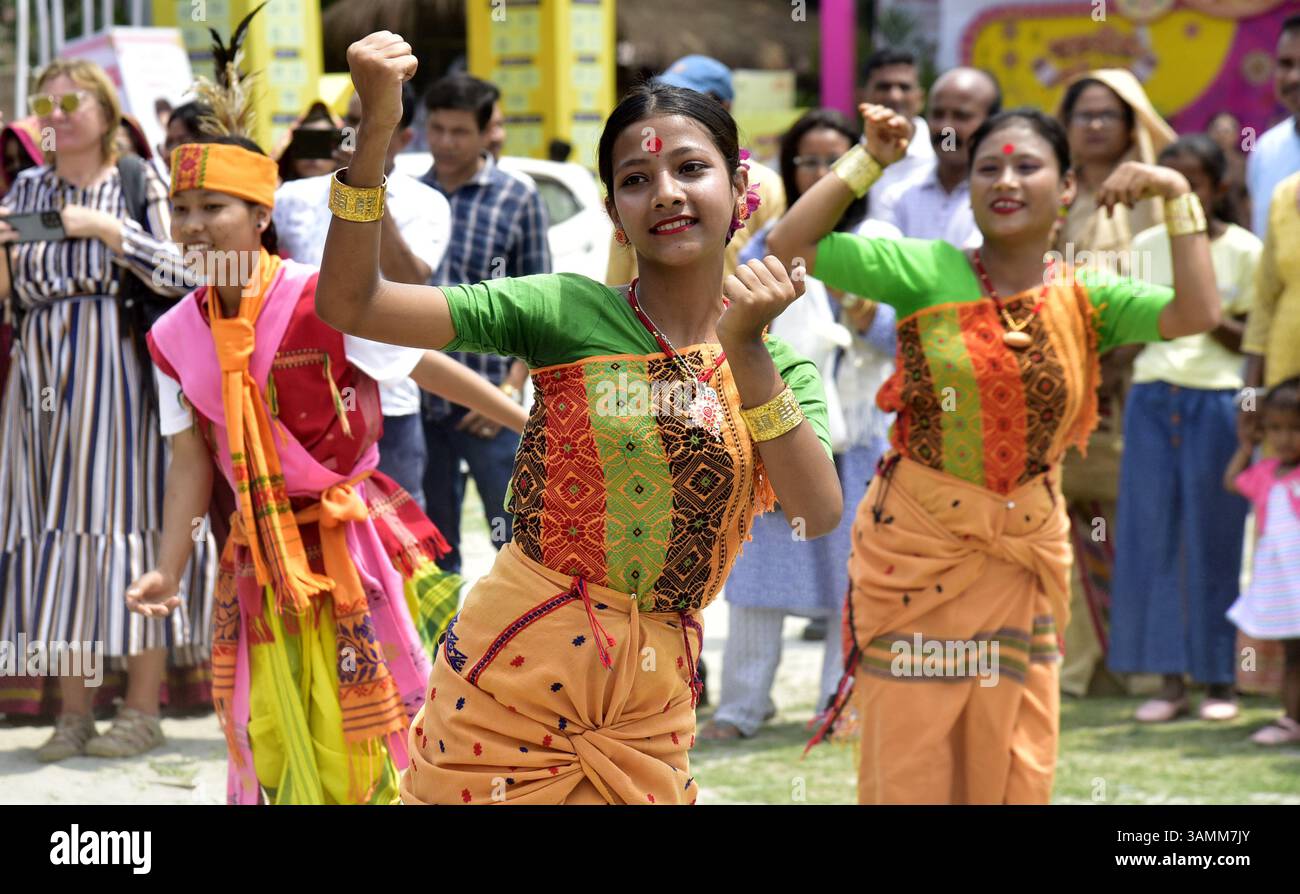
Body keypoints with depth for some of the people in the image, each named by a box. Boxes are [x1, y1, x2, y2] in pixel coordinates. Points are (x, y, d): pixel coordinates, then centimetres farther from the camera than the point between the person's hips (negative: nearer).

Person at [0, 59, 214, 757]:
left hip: (118, 372, -4)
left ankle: (143, 707, -1)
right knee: (56, 523, 1)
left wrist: (103, 226, -13)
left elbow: (180, 272, -8)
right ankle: (73, 710, 5)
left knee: (126, 516, -6)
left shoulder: (140, 183, 3)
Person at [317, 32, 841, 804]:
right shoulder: (567, 313, -3)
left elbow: (819, 515, -14)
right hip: (514, 668, -2)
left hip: (649, 706, 2)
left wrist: (746, 350, -22)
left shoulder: (781, 366, 5)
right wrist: (377, 132, -23)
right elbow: (349, 304, -12)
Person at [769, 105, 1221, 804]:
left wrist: (1178, 196, -16)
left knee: (1012, 765, 8)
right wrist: (866, 162, -12)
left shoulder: (1087, 300, 0)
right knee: (909, 758, 2)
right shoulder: (926, 273, -6)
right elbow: (788, 245, -11)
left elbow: (1196, 315, -15)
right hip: (914, 545, -2)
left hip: (1022, 556, 2)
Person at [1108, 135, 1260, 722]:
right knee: (1152, 536, 0)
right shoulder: (1146, 247, 10)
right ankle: (1171, 680, 6)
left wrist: (1214, 323, -16)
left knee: (1215, 538, -2)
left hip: (1216, 400, -4)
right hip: (1152, 398, 4)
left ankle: (1220, 680, 6)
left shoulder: (1243, 251, -1)